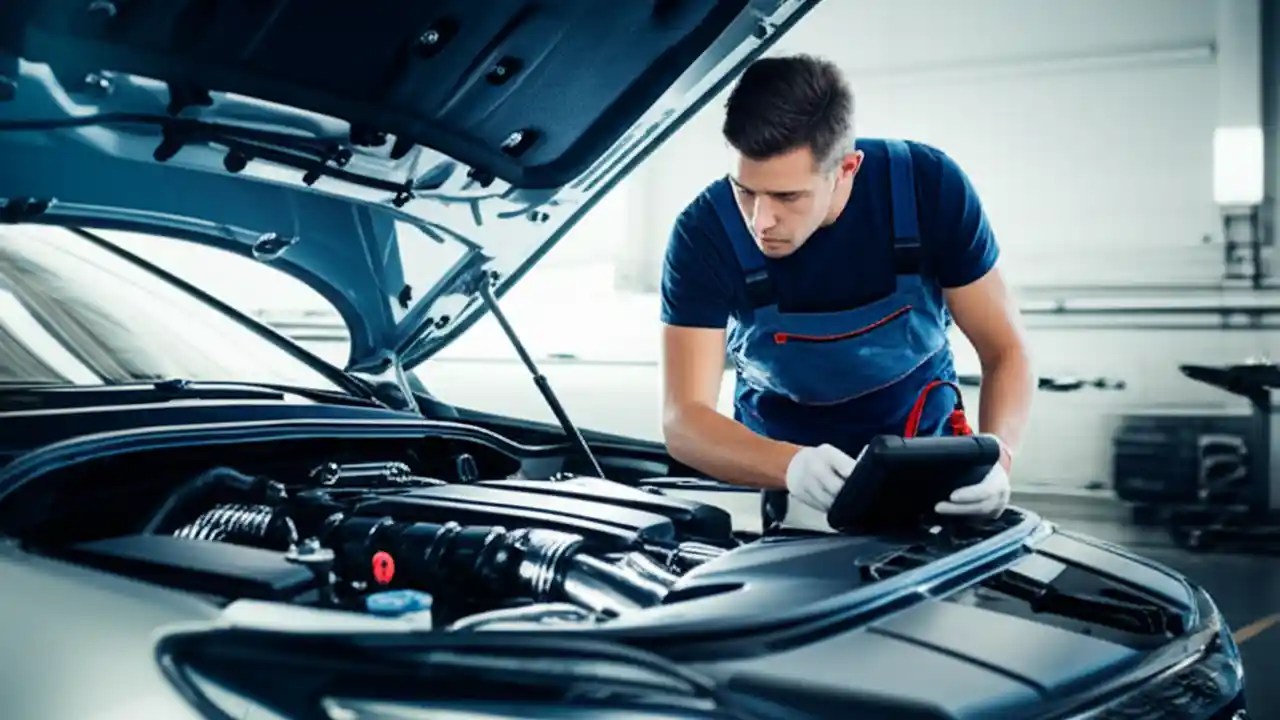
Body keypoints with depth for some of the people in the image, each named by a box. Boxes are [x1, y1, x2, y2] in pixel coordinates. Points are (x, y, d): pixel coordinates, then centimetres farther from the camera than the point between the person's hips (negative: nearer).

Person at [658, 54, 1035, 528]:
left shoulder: (932, 188, -20)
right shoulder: (704, 235, -23)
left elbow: (1006, 352, -13)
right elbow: (682, 421, -26)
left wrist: (995, 459, -33)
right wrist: (791, 465, -45)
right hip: (778, 455, 1)